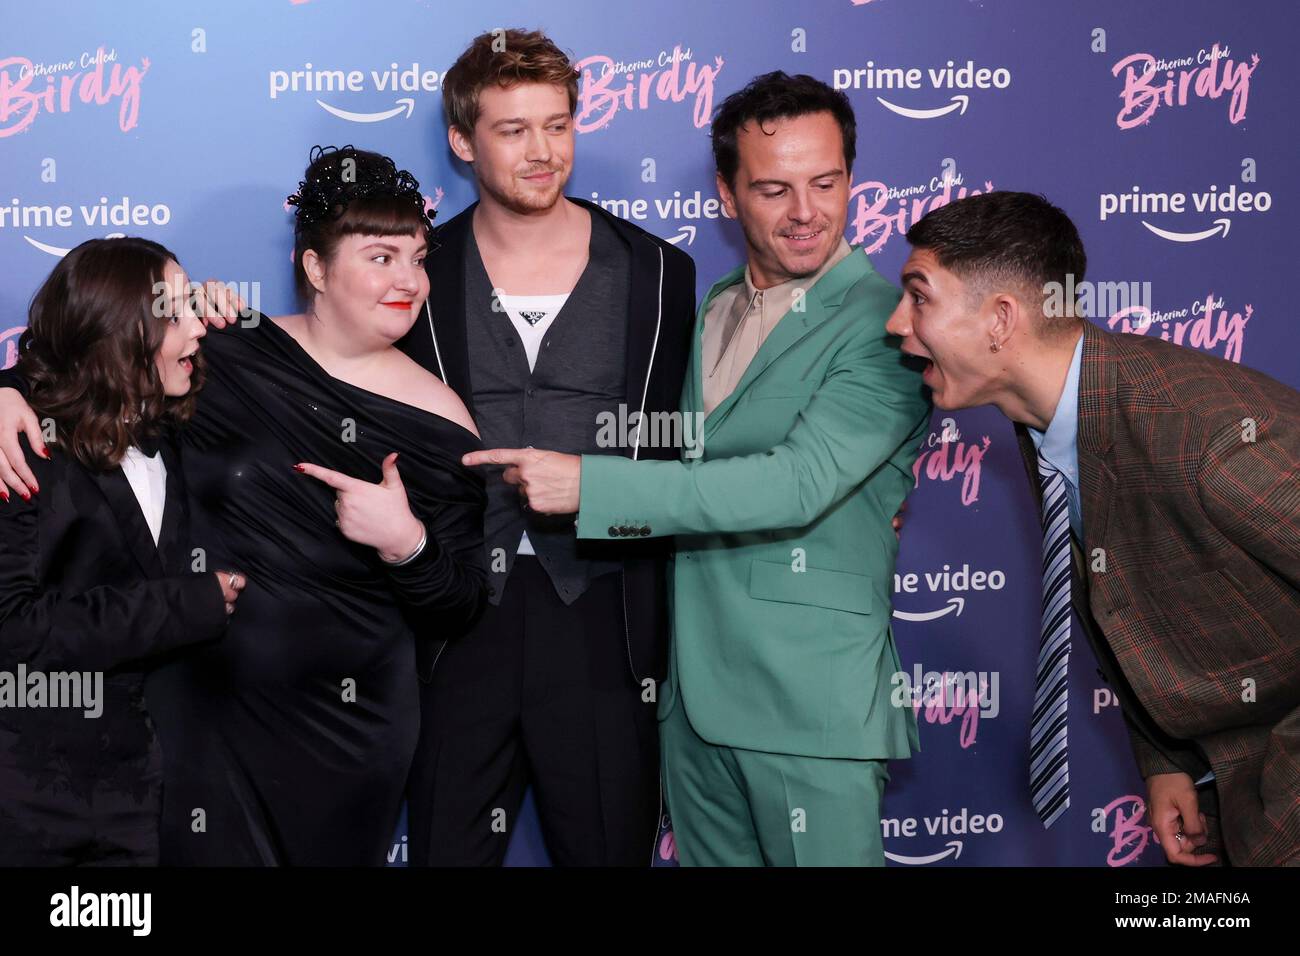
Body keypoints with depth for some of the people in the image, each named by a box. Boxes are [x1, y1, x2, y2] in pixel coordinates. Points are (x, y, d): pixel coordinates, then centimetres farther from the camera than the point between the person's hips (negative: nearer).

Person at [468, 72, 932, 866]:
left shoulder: (887, 323, -13)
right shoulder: (713, 308, 12)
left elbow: (799, 483, -25)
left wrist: (589, 484, -26)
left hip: (809, 700, -7)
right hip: (694, 690, 7)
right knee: (710, 857, 17)